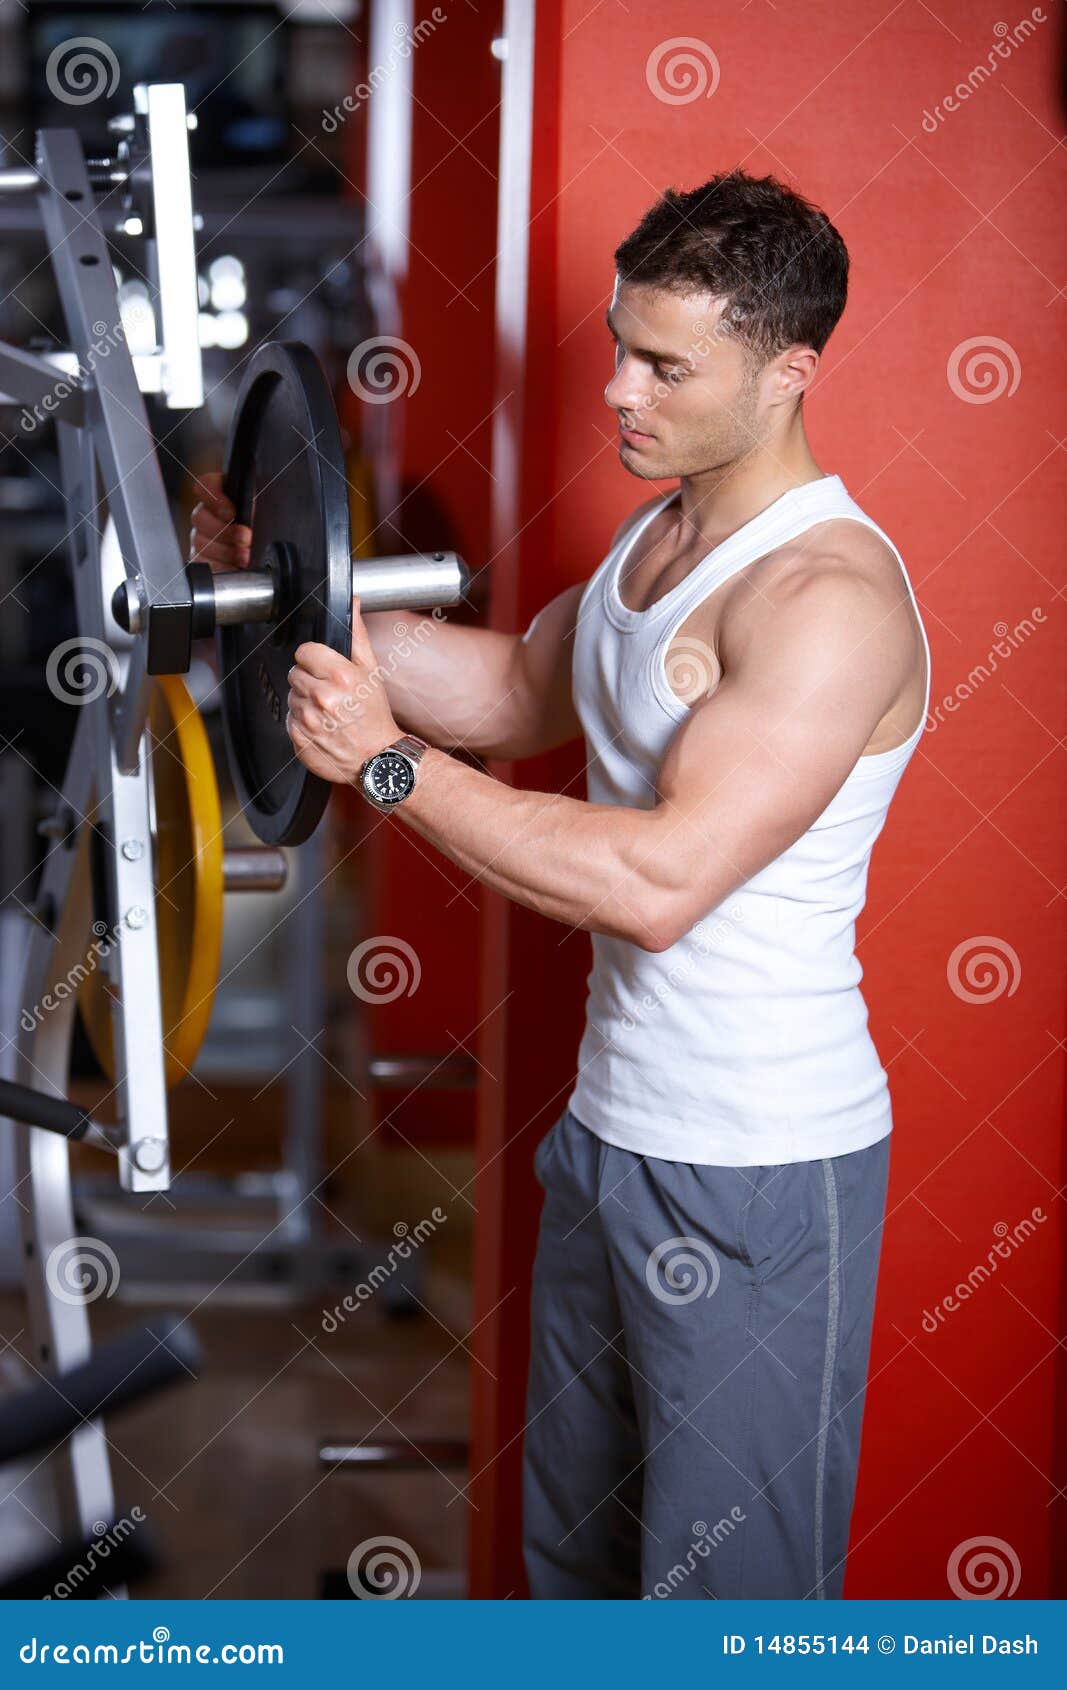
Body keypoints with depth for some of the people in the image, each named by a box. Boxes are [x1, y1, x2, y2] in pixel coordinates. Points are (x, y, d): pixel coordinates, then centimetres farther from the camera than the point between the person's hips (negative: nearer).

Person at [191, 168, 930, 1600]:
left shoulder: (832, 596, -23)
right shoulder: (661, 532, 8)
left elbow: (662, 879, -30)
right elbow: (522, 691, 18)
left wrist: (392, 765, -29)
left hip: (756, 1170, -9)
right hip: (616, 1122, 9)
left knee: (724, 1581, 5)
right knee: (577, 1540, 23)